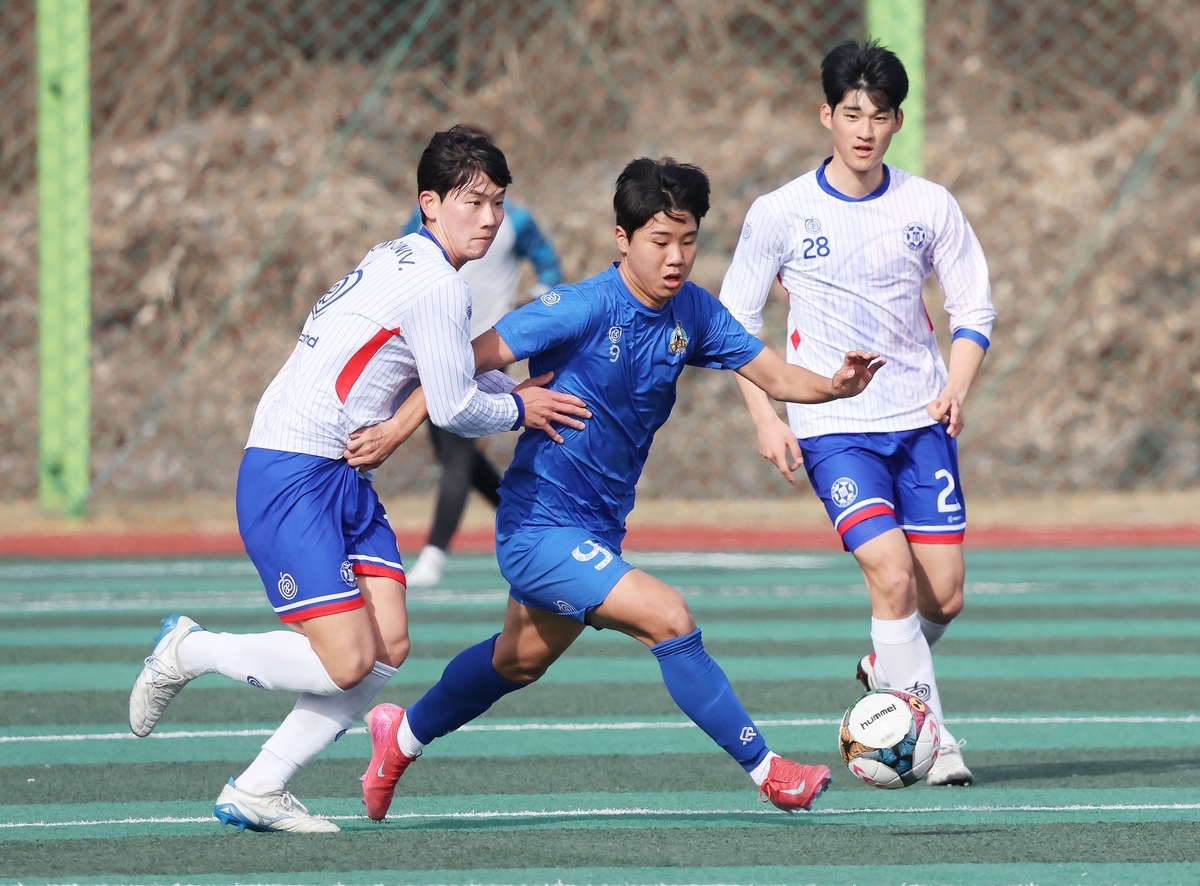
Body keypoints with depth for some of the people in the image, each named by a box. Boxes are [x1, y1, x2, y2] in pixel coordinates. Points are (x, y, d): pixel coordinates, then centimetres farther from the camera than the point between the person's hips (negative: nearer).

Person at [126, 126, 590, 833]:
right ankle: (189, 652, 8)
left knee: (388, 650, 1)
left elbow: (447, 375, 28)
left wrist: (521, 391, 11)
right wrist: (518, 410, 7)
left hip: (343, 478, 10)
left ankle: (256, 791, 8)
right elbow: (455, 409, -13)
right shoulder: (436, 285, -16)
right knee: (345, 664, -15)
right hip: (290, 477, -10)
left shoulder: (406, 263, 15)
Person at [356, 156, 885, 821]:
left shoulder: (693, 312, -2)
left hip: (597, 532, 9)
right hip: (541, 528, -9)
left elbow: (774, 375, -1)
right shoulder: (581, 309, -22)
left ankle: (403, 737, 50)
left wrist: (834, 386, -21)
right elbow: (468, 361, -21)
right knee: (667, 616, -23)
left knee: (519, 661, 28)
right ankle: (766, 771, -15)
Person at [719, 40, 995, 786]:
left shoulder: (929, 207, 1)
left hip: (921, 421, 3)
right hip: (832, 426, -3)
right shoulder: (780, 214, -4)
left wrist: (957, 387, -7)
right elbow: (735, 320, 5)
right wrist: (766, 417, -5)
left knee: (945, 595, 0)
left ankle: (887, 670, 31)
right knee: (892, 573, -19)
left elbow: (974, 306, 10)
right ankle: (931, 735, -9)